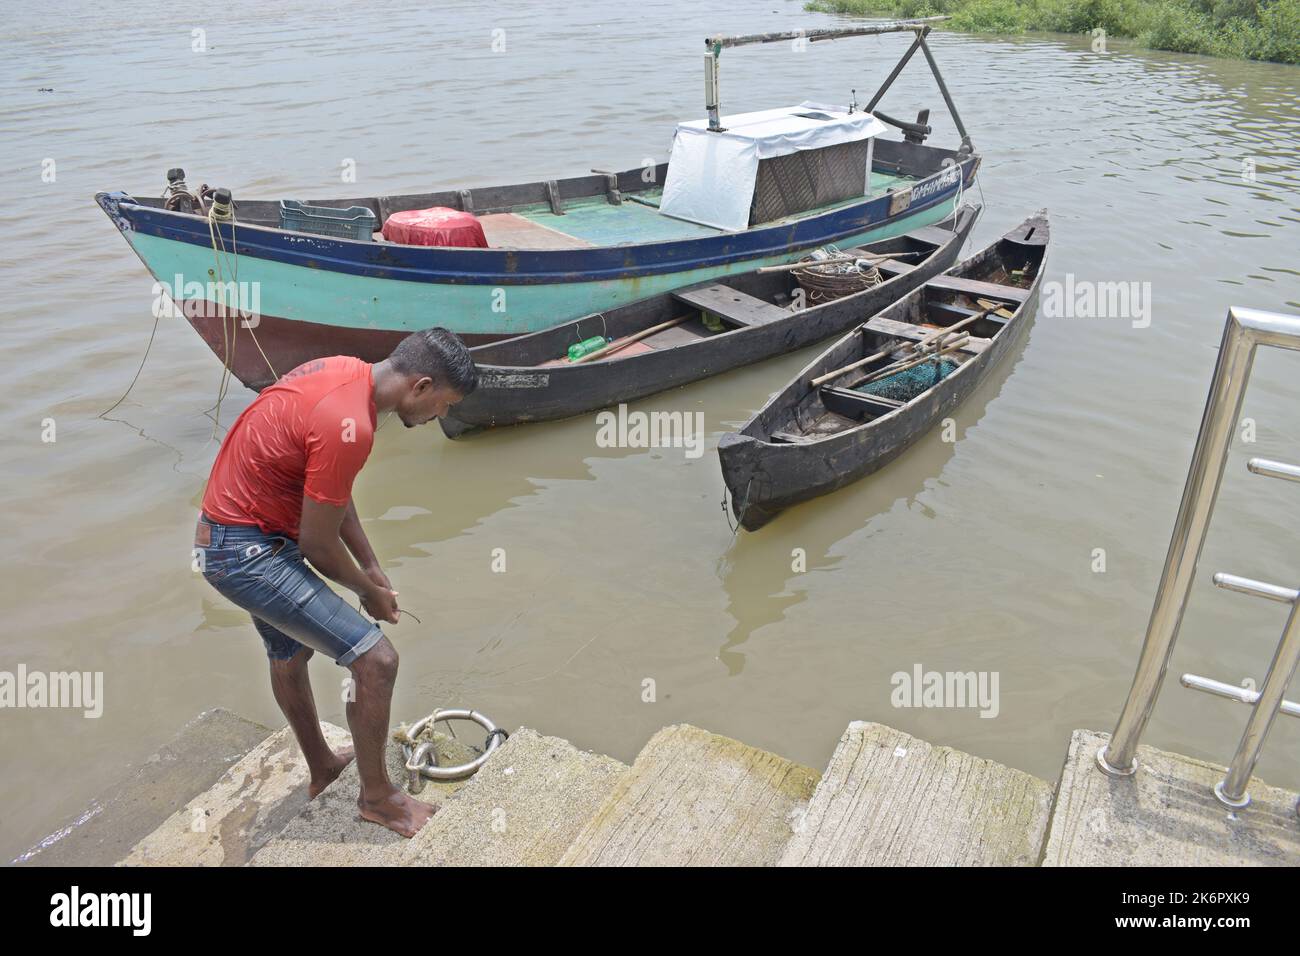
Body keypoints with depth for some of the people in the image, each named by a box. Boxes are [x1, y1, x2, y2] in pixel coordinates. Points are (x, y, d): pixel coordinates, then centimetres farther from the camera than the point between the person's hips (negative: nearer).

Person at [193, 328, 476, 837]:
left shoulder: (346, 371, 0)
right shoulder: (348, 427, -30)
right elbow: (318, 547, -20)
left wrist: (372, 567, 12)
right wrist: (369, 592, -2)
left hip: (228, 533, 11)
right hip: (247, 552, -10)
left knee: (291, 652, 28)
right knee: (376, 660, -8)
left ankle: (321, 768, 50)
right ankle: (377, 795, 14)